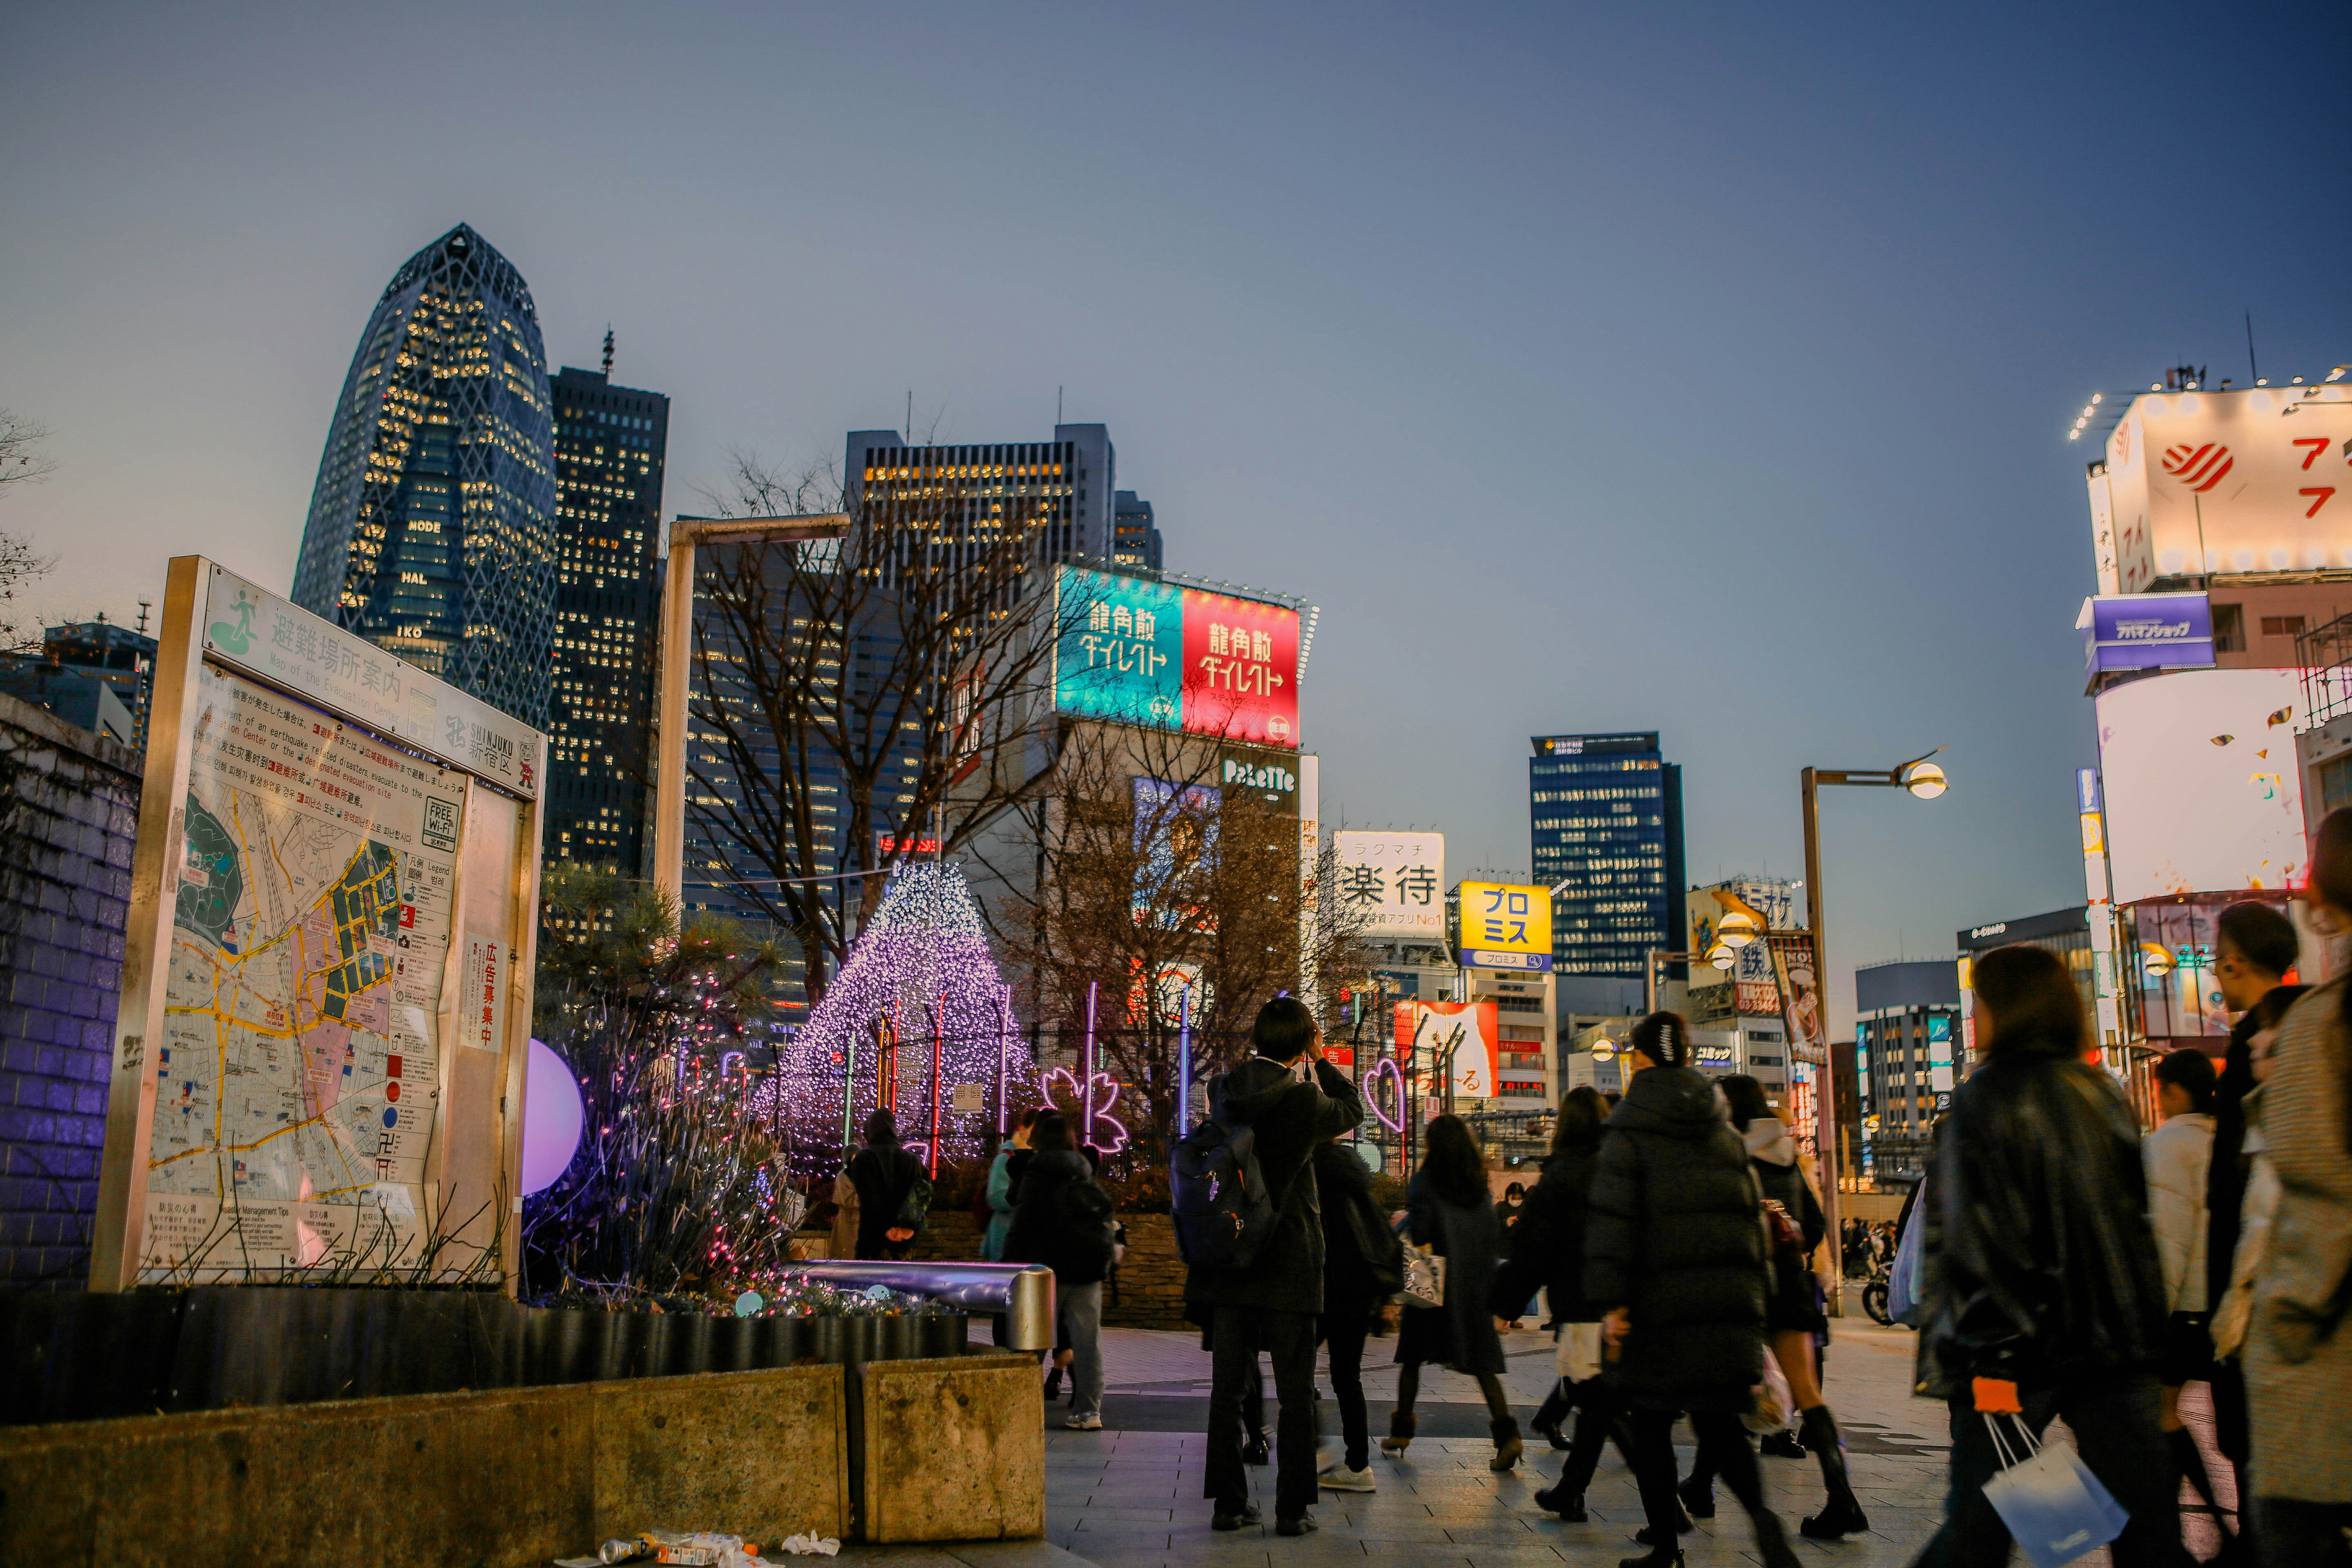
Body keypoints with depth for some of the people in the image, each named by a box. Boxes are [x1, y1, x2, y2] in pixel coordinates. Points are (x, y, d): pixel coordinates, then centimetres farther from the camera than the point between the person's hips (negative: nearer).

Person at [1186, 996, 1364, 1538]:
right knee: (1296, 1393, 5)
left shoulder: (1223, 1089, -2)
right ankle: (1292, 1508, 7)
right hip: (1288, 1263, -4)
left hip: (1228, 1262, 4)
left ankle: (1229, 1503, 14)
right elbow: (1352, 1110, 6)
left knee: (1227, 1387, 10)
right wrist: (1321, 1061, 15)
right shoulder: (1303, 1100, -15)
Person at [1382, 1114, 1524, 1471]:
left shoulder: (1425, 1181, -7)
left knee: (1412, 1358, 11)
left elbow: (1417, 1232, -14)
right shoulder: (1479, 1186, 7)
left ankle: (1401, 1431, 18)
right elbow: (1495, 1234, 6)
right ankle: (1507, 1432, -13)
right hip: (1476, 1283, 3)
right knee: (1481, 1361, 3)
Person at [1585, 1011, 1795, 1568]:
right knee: (1718, 1419, 12)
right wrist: (1753, 1294, 19)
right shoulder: (1724, 1130, 13)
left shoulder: (1628, 1129, -4)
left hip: (1661, 1299, -5)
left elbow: (1613, 1217, -12)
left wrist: (1610, 1302, -14)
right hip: (1729, 1298, 5)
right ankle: (1759, 1512, -12)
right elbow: (1751, 1212, 15)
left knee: (1651, 1423, 8)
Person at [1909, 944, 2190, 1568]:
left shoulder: (1983, 1100, -7)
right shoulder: (2102, 1093, 10)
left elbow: (1967, 1238, -13)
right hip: (2118, 1342, 5)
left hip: (2014, 1346, -5)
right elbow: (2138, 1217, 15)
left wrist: (1978, 1353, -11)